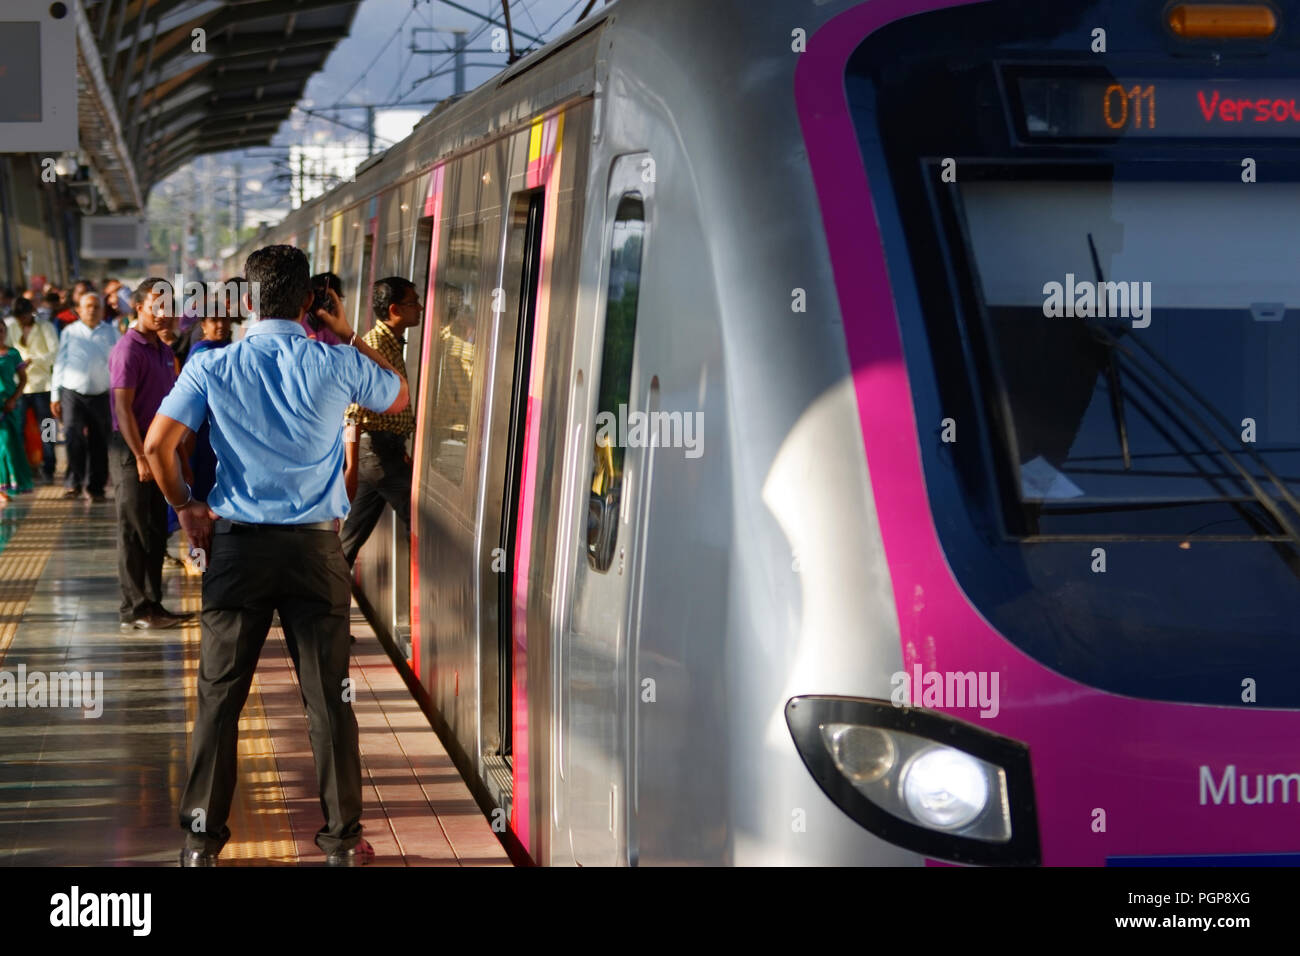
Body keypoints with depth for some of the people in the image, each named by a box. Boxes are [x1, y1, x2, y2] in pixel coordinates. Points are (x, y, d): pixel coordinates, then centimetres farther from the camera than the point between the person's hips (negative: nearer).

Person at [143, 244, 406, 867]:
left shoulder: (212, 367, -3)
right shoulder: (337, 365, -3)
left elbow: (157, 445, -10)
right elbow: (400, 396, 16)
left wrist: (184, 505, 5)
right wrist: (348, 337, 20)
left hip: (237, 542, 0)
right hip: (316, 547, 0)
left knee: (220, 695, 8)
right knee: (329, 696, 7)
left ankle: (202, 838, 12)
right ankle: (343, 838, 14)